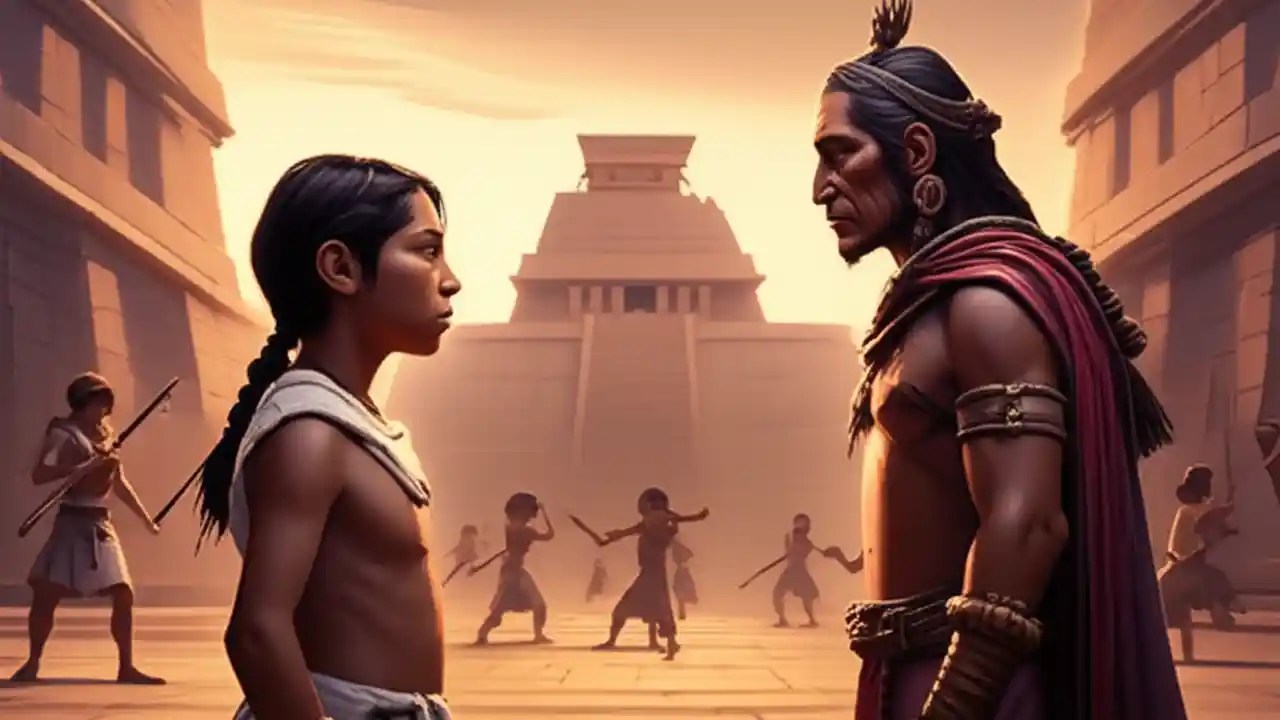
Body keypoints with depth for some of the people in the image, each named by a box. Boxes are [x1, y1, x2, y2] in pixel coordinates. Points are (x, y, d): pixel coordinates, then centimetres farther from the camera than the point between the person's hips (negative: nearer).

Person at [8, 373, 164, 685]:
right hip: (72, 522, -6)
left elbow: (120, 484, 20)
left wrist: (147, 519, 21)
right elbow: (38, 475, -18)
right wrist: (84, 466, -24)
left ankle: (126, 667, 11)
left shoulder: (106, 436, 12)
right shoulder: (63, 434, -7)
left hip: (101, 524, 6)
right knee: (45, 594, -9)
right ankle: (32, 664, 6)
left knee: (124, 595, 2)